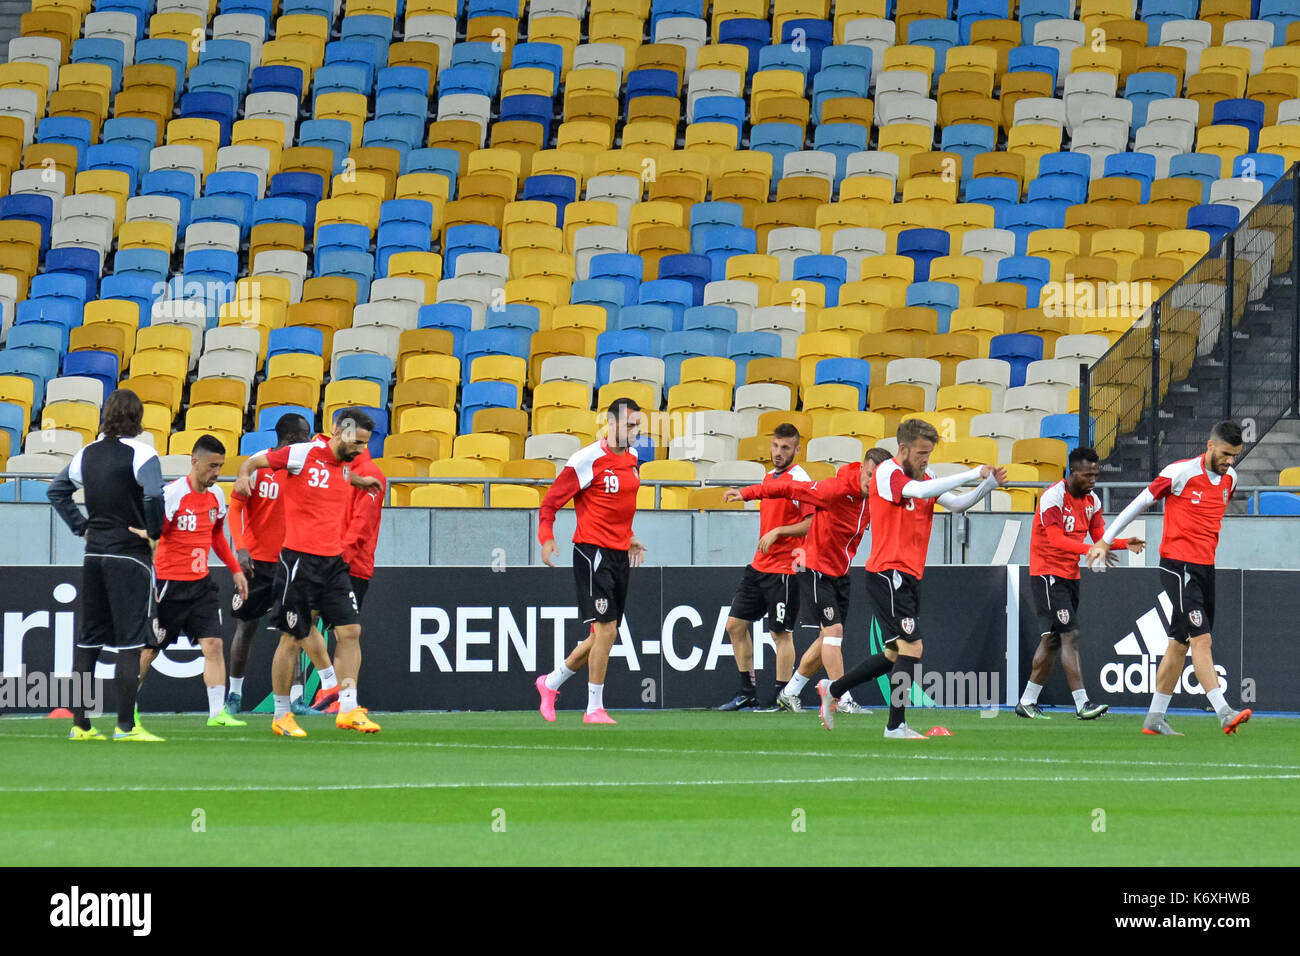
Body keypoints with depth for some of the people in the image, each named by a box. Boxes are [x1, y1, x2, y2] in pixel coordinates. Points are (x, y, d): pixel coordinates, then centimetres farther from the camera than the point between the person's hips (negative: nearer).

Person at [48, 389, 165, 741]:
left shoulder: (88, 454, 8)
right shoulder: (140, 455, -12)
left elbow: (57, 490, 18)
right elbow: (153, 497, -27)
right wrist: (154, 534, -13)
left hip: (94, 554, 6)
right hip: (130, 556, -6)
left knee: (88, 640, 12)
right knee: (129, 642, -4)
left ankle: (80, 724, 13)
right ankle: (126, 726, -6)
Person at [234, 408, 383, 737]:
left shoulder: (346, 465, 11)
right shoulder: (302, 454, -10)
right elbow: (255, 460, -2)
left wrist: (360, 481, 32)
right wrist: (245, 474, -20)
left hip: (334, 561, 7)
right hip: (299, 559, -7)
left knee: (350, 630, -3)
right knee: (292, 638, 0)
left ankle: (348, 709, 1)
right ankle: (281, 715, 11)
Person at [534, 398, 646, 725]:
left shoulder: (633, 458, 12)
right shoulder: (588, 459, -12)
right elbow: (551, 500, -8)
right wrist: (546, 536, -21)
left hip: (620, 554, 8)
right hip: (592, 551, -8)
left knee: (605, 636, 10)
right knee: (605, 630, -13)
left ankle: (551, 682, 29)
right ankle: (594, 708, -5)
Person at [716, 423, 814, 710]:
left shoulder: (799, 480, -12)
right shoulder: (769, 477, 14)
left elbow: (813, 523, -17)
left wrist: (778, 532, -21)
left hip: (784, 569, -9)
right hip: (759, 566, 9)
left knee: (781, 633, -4)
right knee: (735, 624, 9)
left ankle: (783, 697, 3)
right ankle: (748, 692, 17)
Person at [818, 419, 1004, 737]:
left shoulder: (922, 476, 14)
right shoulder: (887, 473, -12)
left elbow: (957, 504, 9)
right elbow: (920, 491, -30)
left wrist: (988, 485, -7)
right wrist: (972, 474, -29)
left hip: (909, 578, 9)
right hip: (888, 575, -9)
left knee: (896, 654, 14)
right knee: (911, 647, -14)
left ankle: (832, 689, 29)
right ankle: (896, 726, -9)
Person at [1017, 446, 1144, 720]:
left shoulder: (1091, 501, 10)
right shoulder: (1054, 496, -16)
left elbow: (1100, 537, 10)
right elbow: (1055, 539, -25)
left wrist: (1126, 543, -9)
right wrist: (1088, 550, -38)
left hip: (1070, 574, 8)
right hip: (1047, 572, -8)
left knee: (1052, 640, 10)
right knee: (1070, 635, -16)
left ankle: (1027, 702, 17)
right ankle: (1082, 704, -21)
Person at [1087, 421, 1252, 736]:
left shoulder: (1230, 478, 9)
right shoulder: (1180, 473, -12)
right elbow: (1140, 503, -4)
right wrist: (1105, 541, 0)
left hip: (1205, 566, 8)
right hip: (1178, 565, -8)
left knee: (1180, 643, 9)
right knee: (1201, 639, -16)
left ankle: (1155, 718, 15)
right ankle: (1224, 713, -24)